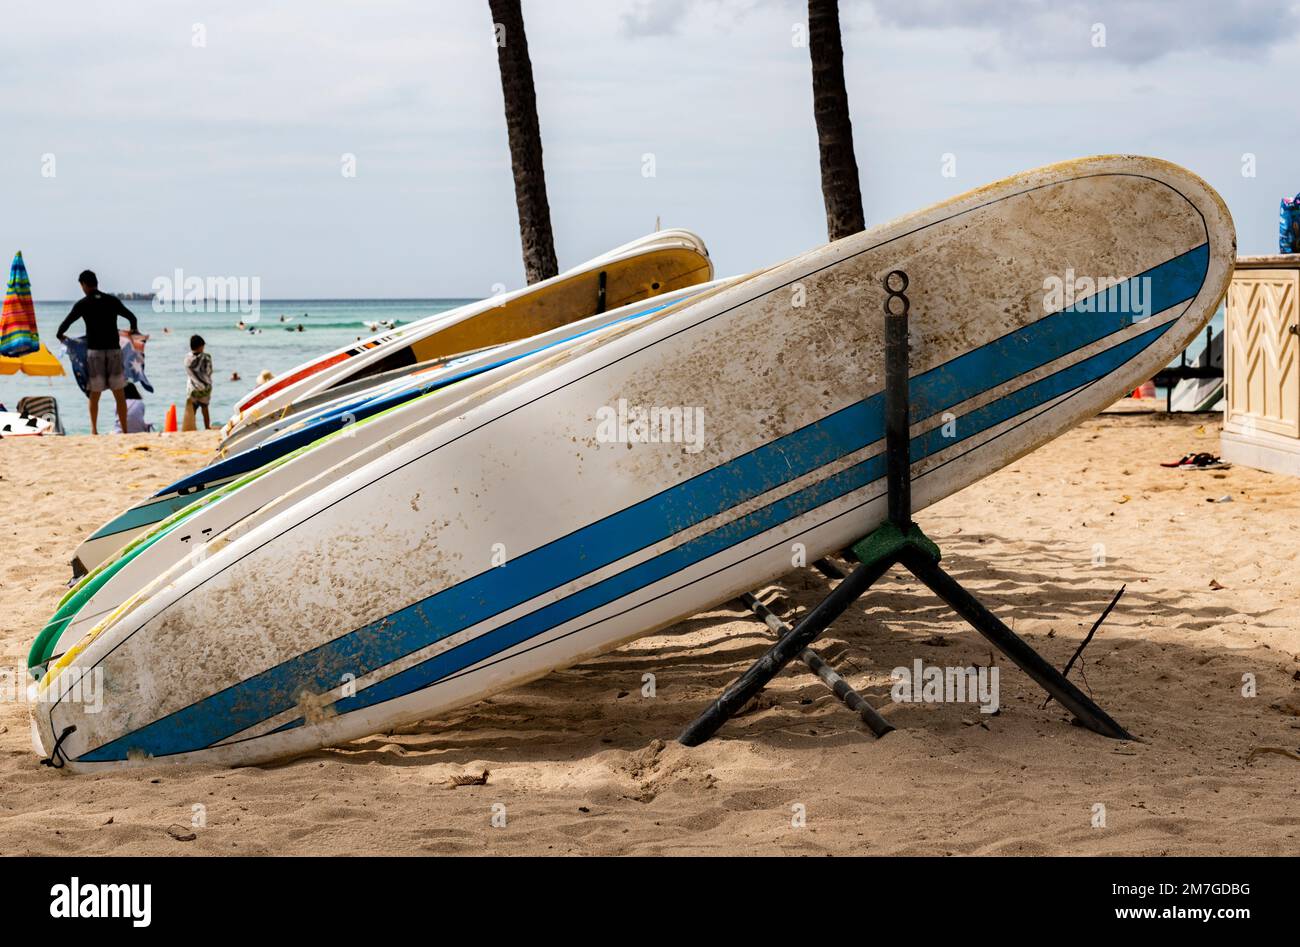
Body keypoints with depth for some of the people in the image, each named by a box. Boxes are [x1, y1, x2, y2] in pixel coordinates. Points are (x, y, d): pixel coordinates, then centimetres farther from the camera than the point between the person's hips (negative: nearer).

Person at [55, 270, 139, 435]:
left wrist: (59, 335, 20)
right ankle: (125, 429, 5)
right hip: (114, 350, 2)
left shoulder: (83, 303, -2)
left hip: (94, 351, -2)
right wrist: (134, 329, 38)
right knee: (119, 394, 6)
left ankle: (94, 430, 8)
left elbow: (66, 323, -1)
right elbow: (132, 317, 17)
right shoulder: (113, 301, 6)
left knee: (94, 394, 6)